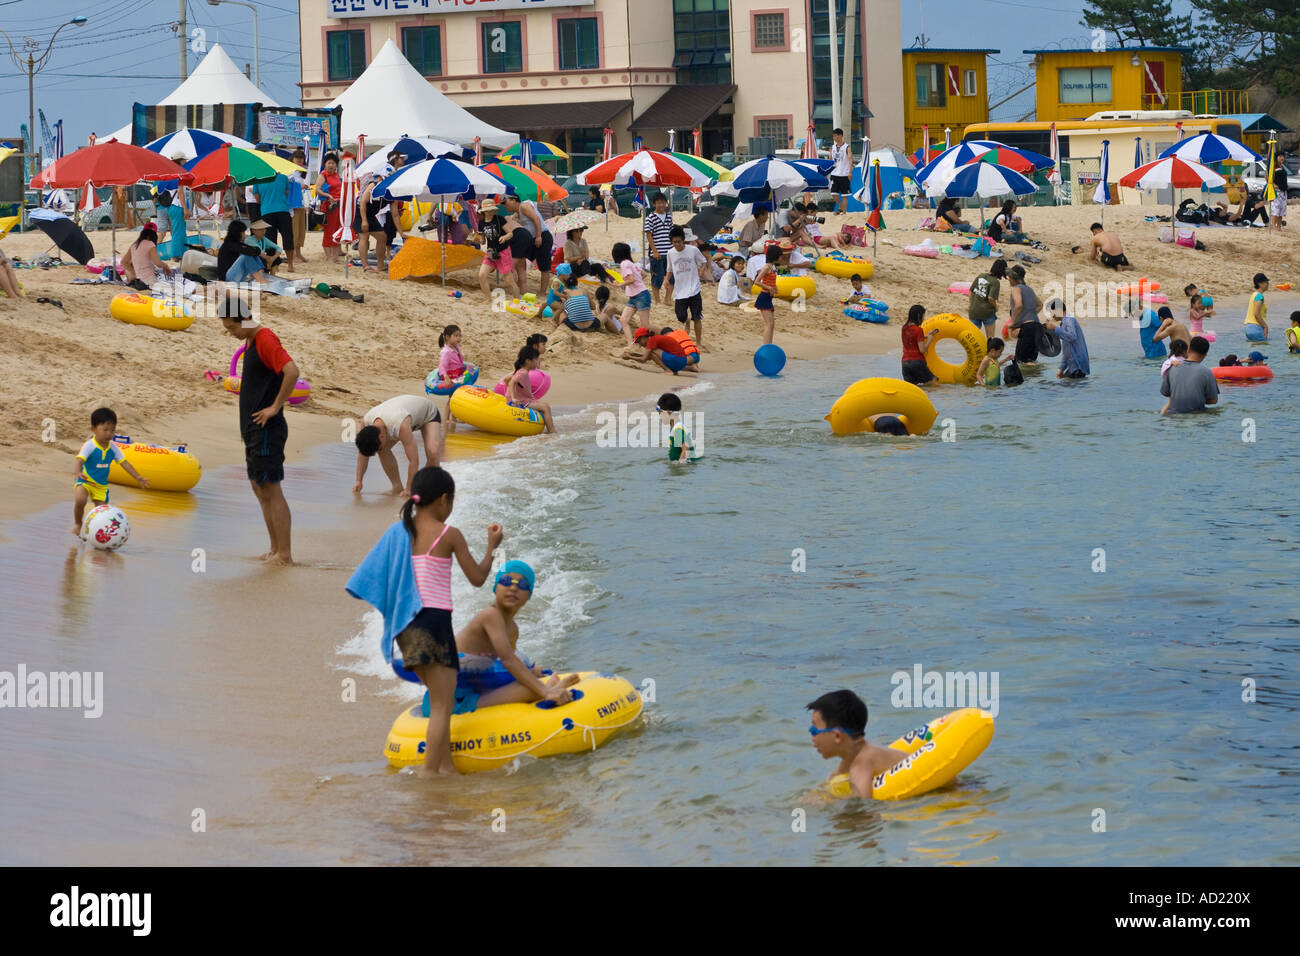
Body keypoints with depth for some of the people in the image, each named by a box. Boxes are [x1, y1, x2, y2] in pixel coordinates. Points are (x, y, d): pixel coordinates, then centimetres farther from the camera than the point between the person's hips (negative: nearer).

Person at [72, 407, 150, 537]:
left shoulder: (113, 448, -3)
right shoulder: (89, 446, -19)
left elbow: (124, 463, 0)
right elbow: (80, 460, -31)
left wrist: (138, 478, -7)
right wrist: (78, 473, -53)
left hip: (101, 485, 5)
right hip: (85, 481, -5)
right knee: (80, 500, -30)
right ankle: (77, 524, -4)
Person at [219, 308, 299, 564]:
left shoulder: (266, 339, -17)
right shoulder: (251, 340, 14)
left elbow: (292, 371, -31)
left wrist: (275, 407, -23)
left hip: (267, 428, -10)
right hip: (253, 428, 10)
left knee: (271, 490, -6)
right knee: (259, 487, 14)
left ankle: (284, 554, -2)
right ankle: (275, 549, 21)